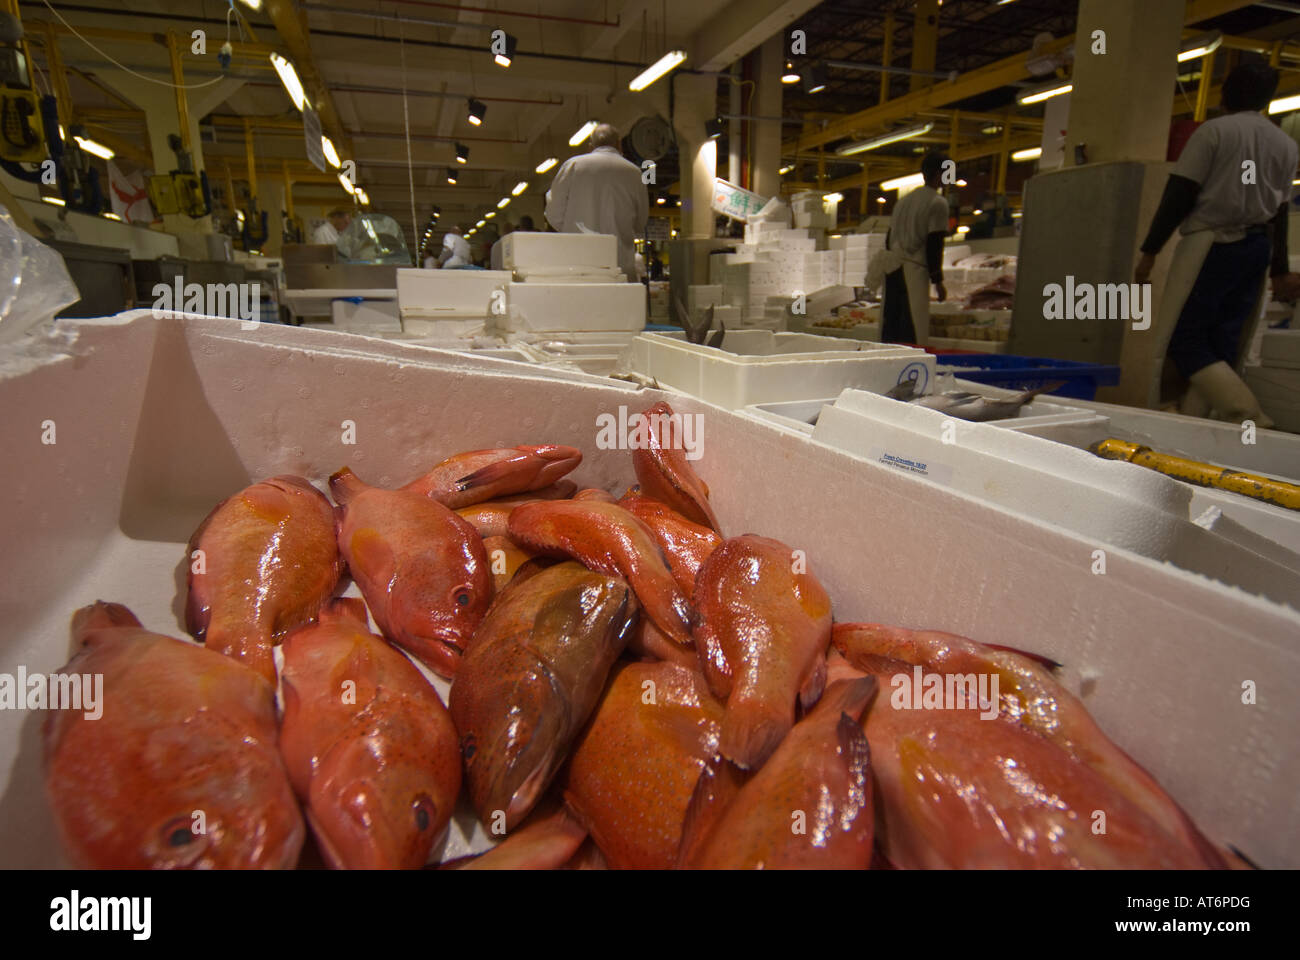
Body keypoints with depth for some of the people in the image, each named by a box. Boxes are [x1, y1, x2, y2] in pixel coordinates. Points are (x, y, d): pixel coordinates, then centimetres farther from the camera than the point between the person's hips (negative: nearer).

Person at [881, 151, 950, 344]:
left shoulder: (903, 200, 20)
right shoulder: (938, 203, -2)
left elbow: (889, 239, 20)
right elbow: (934, 245, -8)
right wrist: (938, 281, -5)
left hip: (892, 268, 7)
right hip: (915, 270, -7)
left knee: (890, 326, 8)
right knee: (914, 330, -9)